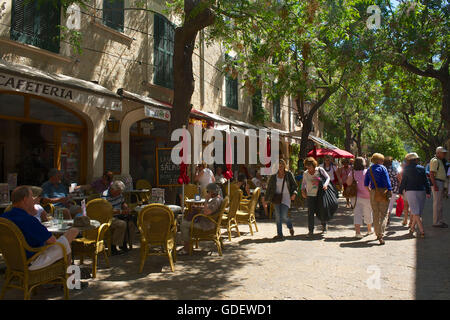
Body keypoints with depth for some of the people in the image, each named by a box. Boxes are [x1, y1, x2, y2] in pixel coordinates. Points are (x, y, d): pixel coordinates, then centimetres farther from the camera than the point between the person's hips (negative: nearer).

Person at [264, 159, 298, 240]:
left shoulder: (289, 174, 0)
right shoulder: (273, 176, 3)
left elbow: (295, 185, 4)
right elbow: (269, 188, 8)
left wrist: (294, 193, -13)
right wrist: (266, 200, 8)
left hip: (286, 198, -2)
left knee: (283, 216, -11)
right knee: (278, 217, 1)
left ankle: (290, 226, 21)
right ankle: (280, 234, 10)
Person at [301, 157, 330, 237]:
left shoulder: (320, 170, -5)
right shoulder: (305, 173, 1)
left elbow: (328, 178, -2)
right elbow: (303, 183, 16)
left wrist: (325, 185, -21)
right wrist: (303, 190, 1)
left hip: (320, 195, -1)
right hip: (310, 195, 1)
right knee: (310, 213, -6)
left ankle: (324, 225, 35)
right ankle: (311, 230, 2)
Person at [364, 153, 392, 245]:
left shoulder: (369, 170, 10)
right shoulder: (382, 168, -4)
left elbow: (366, 184, 12)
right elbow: (387, 180, -12)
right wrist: (389, 190, -11)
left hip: (373, 193, 5)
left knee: (375, 214, 14)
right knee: (384, 214, -4)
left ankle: (377, 234, 22)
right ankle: (381, 235, -18)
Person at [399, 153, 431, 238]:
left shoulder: (406, 169, -1)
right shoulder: (422, 168, 6)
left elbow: (403, 182, 0)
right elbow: (426, 181, 5)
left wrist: (400, 191, 9)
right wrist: (428, 192, 7)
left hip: (411, 191, -3)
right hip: (421, 191, 3)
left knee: (415, 212, -2)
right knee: (418, 211, 13)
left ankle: (422, 231, -11)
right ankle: (412, 228, 20)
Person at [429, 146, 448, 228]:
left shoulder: (440, 161, 19)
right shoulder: (435, 161, -13)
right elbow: (431, 174, -20)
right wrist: (435, 186, -25)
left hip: (441, 184, 10)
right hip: (436, 183, -10)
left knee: (440, 203, 13)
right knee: (437, 203, -9)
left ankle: (440, 221, 19)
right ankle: (436, 222, -6)